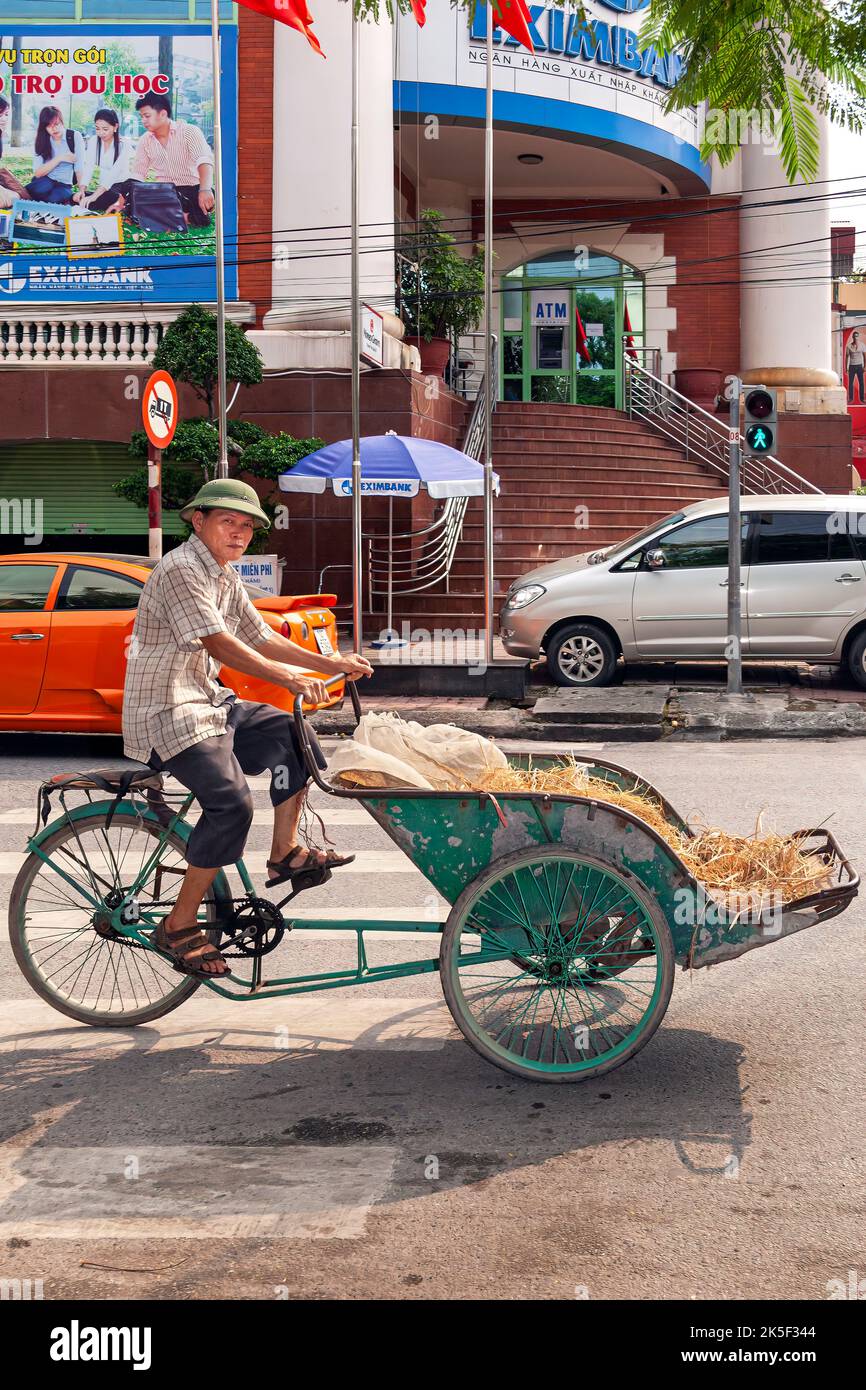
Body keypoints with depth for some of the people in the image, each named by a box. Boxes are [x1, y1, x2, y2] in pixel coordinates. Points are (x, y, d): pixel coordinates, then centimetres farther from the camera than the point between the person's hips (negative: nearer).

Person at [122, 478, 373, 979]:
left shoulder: (225, 577, 13)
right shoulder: (180, 570, -18)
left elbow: (261, 638, 17)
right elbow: (218, 642, -27)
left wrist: (331, 663, 9)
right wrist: (291, 679, -31)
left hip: (207, 703, 10)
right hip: (166, 715, -10)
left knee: (295, 733, 2)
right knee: (231, 802, -23)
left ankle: (286, 853, 9)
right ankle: (179, 927, -14)